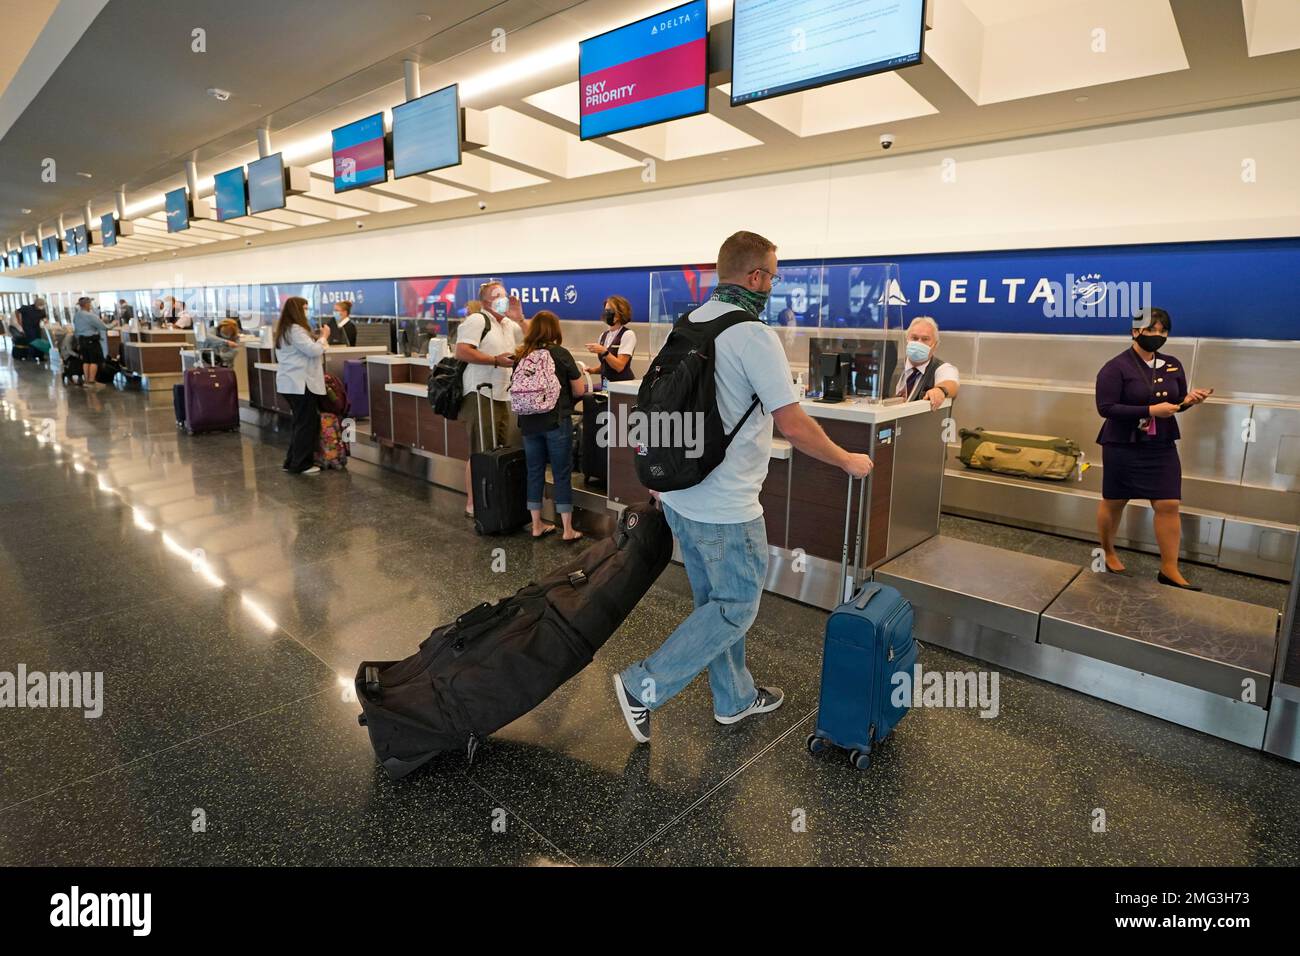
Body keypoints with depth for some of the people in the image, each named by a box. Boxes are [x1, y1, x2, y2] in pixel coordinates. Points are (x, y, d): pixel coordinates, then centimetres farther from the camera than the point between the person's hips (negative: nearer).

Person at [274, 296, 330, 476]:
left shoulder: (283, 330, 16)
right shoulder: (295, 330, -16)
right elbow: (313, 350, -20)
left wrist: (318, 338, 11)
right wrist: (323, 338, -5)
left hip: (289, 383, 10)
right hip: (301, 384, -10)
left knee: (299, 422, 16)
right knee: (306, 424, -3)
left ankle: (292, 461, 21)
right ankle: (301, 464, 2)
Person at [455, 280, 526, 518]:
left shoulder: (509, 324, 17)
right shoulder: (477, 320, -9)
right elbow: (462, 352, -20)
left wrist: (517, 318, 9)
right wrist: (496, 360, -20)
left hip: (501, 396, 9)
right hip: (480, 395, -9)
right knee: (481, 453, -6)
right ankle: (472, 504, 3)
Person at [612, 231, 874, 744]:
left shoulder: (689, 325, 9)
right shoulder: (755, 335, -17)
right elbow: (794, 425, -19)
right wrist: (849, 461, -3)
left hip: (679, 495, 9)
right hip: (724, 508, -9)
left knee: (714, 602, 19)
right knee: (737, 608, 6)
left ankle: (735, 697, 35)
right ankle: (643, 688, 7)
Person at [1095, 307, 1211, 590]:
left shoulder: (1173, 366, 6)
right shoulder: (1116, 368, -13)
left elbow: (1176, 402, 14)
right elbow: (1105, 408, -20)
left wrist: (1189, 400, -10)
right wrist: (1150, 410, -26)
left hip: (1162, 447, 5)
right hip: (1122, 447, -5)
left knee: (1168, 505, 1)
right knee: (1113, 502, 10)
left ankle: (1169, 569, 10)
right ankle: (1108, 552, 32)